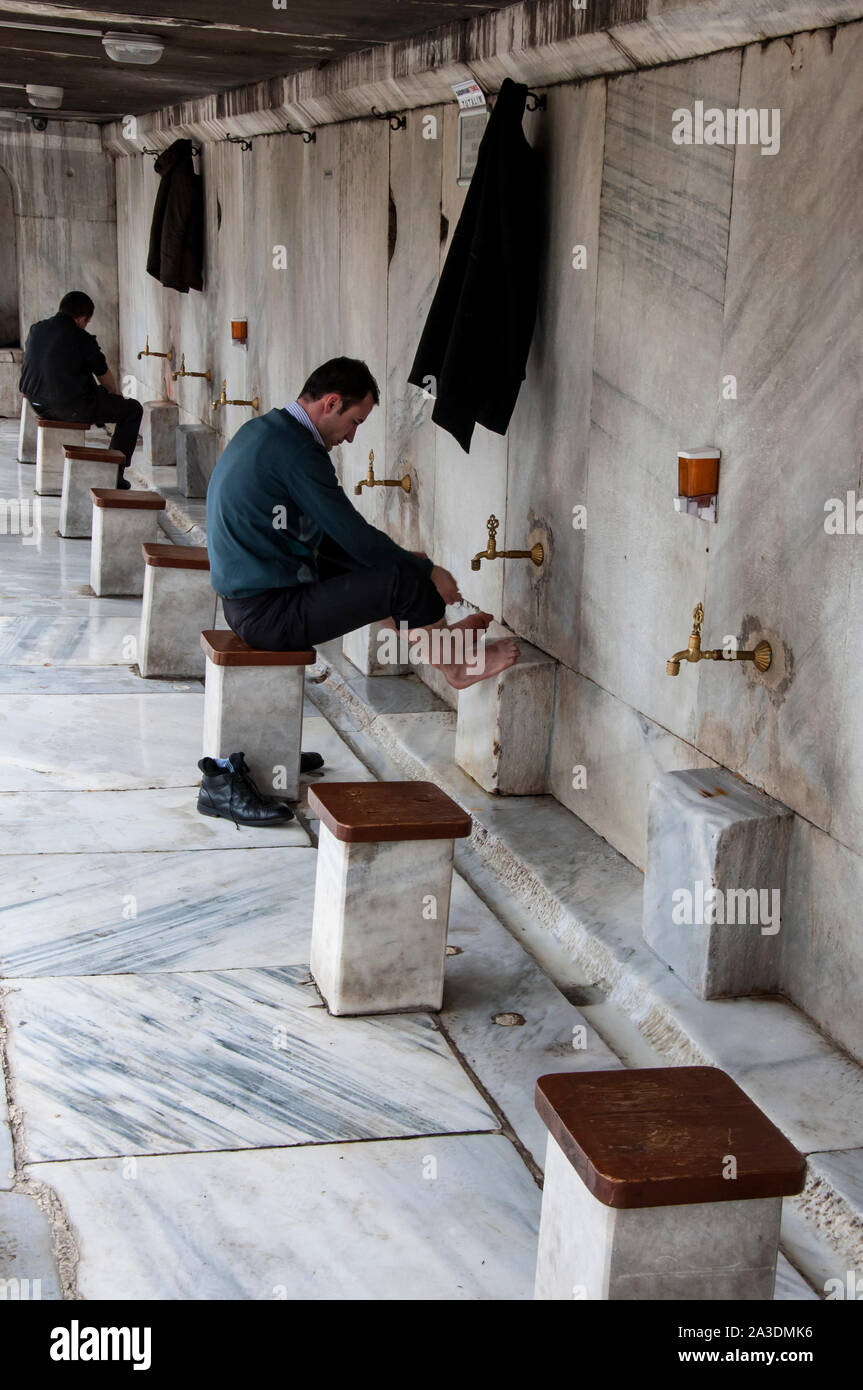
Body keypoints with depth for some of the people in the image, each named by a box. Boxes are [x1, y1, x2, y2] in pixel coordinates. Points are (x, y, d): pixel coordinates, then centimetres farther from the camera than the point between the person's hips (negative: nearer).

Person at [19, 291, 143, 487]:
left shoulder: (36, 330, 5)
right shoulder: (81, 338, -14)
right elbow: (104, 375, -2)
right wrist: (115, 394, 20)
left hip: (40, 406, 8)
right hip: (73, 408, -7)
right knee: (133, 410, 8)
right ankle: (115, 472, 5)